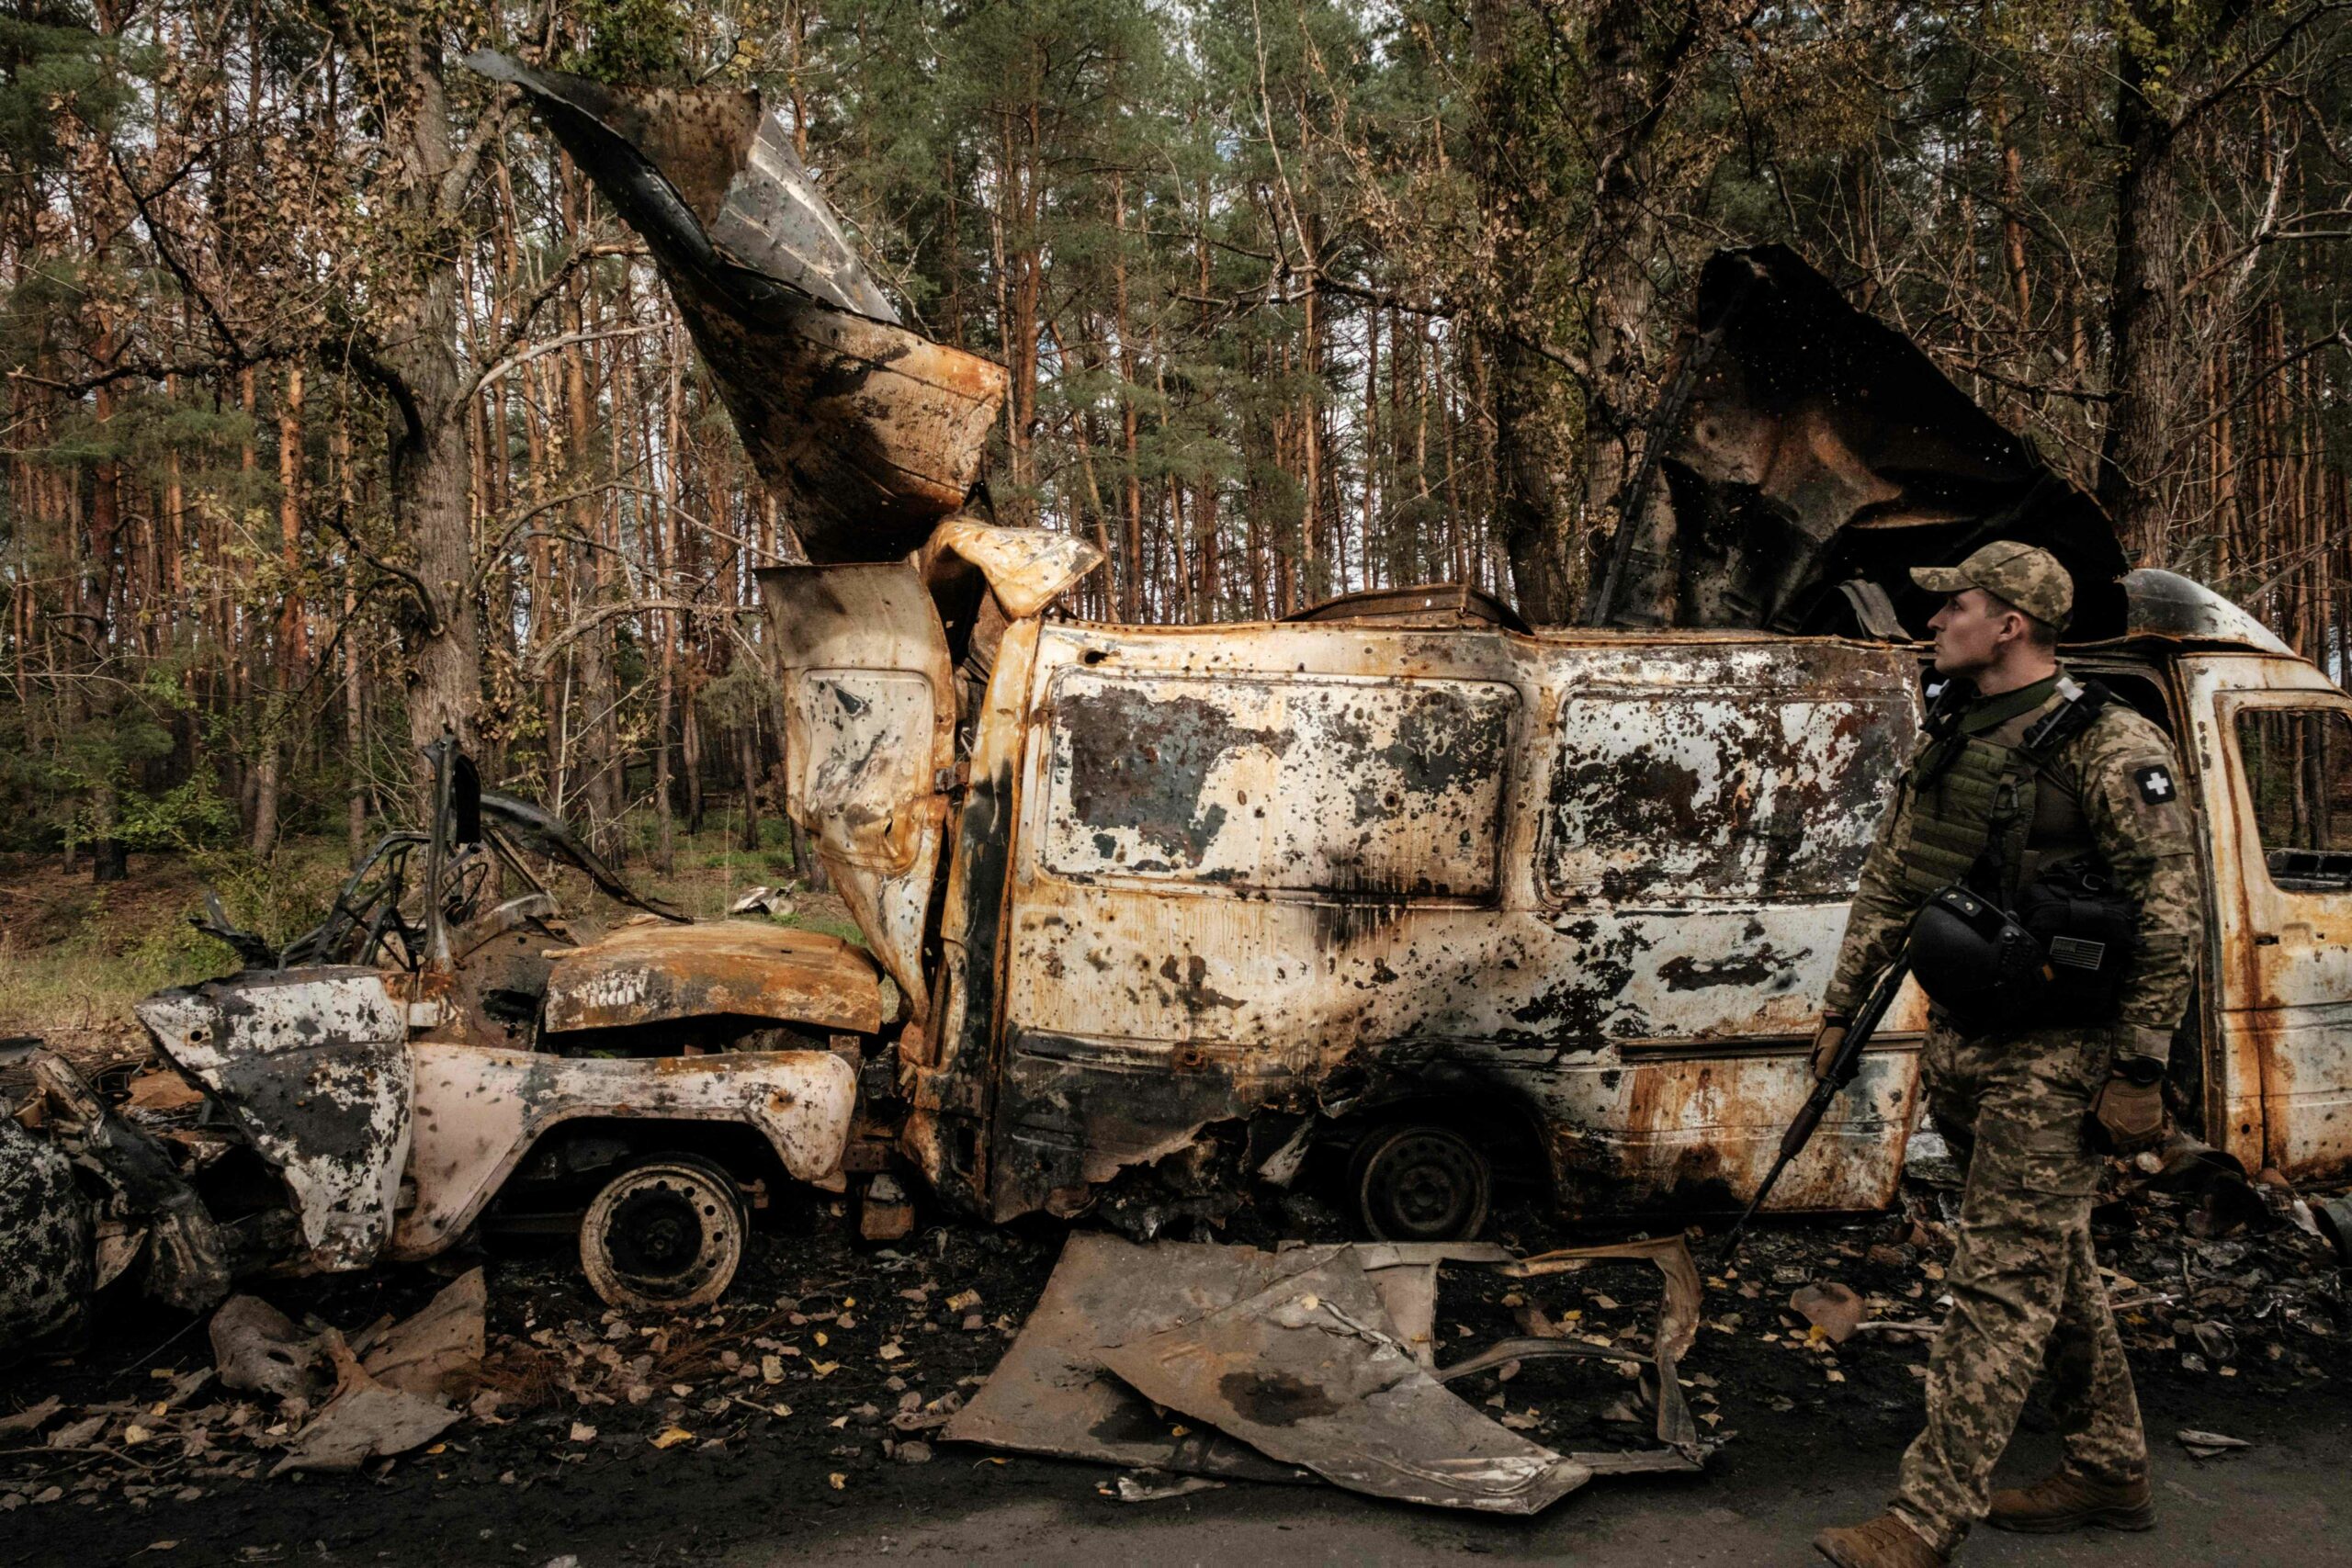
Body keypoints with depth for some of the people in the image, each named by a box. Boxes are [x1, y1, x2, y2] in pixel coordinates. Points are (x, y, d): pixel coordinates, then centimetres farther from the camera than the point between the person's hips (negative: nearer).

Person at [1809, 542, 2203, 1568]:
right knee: (2053, 1264, 19)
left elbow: (2171, 918, -14)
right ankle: (2109, 1472, 34)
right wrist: (1841, 1011, 14)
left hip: (2052, 1059, -8)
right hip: (1957, 1048, 8)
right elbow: (1886, 887, 15)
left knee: (2001, 1285, -4)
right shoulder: (1946, 745, 9)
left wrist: (2140, 1071, -15)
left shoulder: (2111, 749, -13)